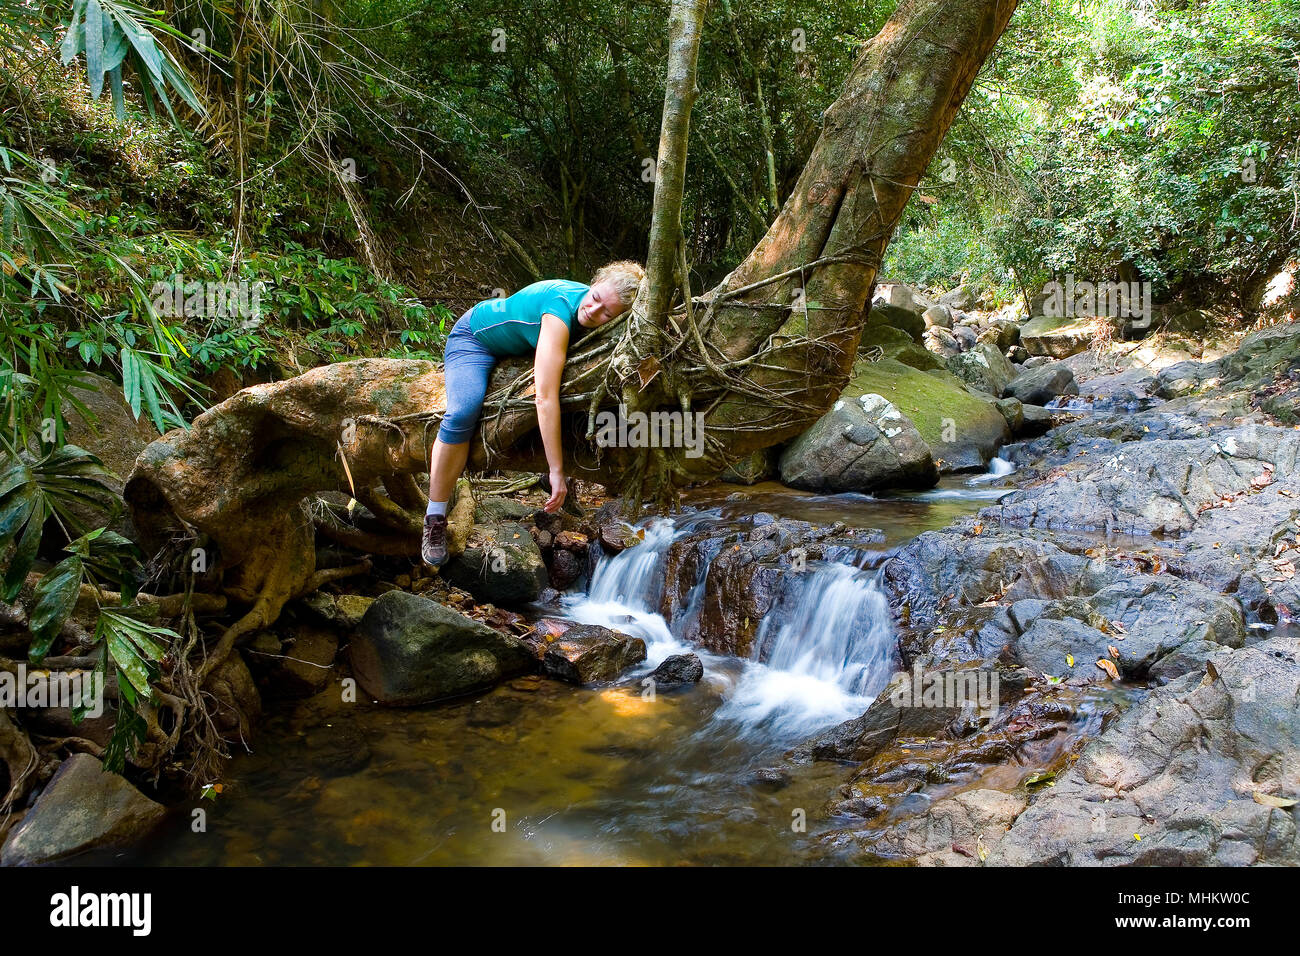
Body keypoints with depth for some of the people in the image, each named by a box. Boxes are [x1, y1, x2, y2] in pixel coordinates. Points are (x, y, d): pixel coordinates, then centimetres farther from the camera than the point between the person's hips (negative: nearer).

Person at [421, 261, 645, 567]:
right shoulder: (562, 307, -41)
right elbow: (546, 398, -46)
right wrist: (556, 470, -47)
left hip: (519, 347, 7)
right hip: (475, 337, -7)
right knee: (463, 413, -30)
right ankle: (435, 518, -20)